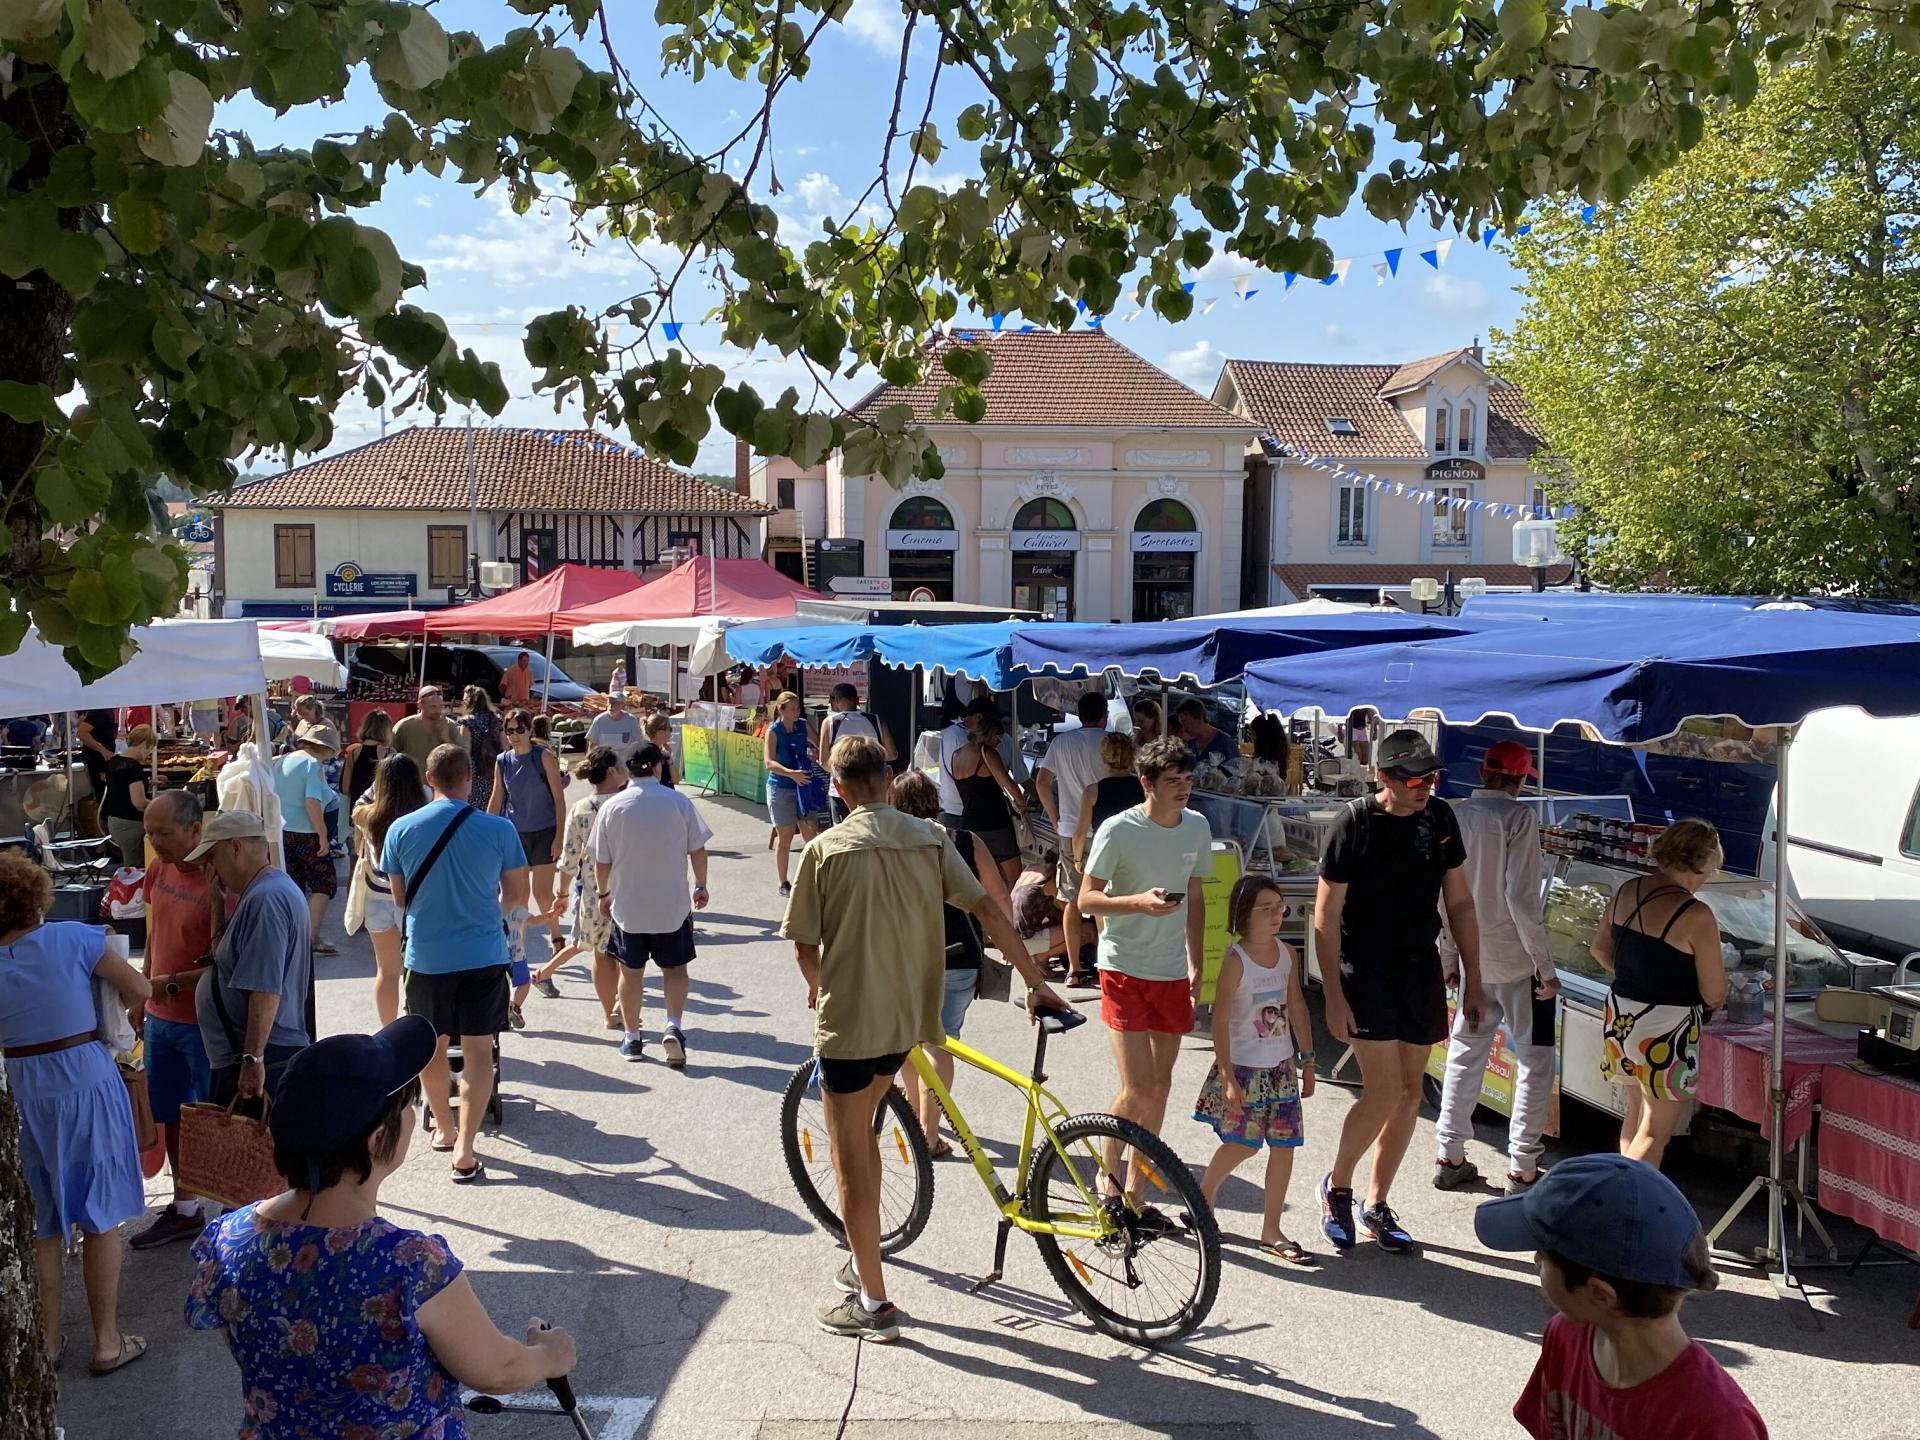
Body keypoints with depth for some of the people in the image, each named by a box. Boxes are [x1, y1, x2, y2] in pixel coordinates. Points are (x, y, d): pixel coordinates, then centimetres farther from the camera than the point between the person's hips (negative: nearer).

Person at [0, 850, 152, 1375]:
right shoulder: (71, 938, -11)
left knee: (43, 1224, 18)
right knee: (100, 1219, 9)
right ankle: (107, 1342, 16)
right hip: (87, 1083, -3)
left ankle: (48, 1341, 27)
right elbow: (139, 990, -6)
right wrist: (101, 1010, 13)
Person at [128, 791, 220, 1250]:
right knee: (170, 1114, 19)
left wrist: (174, 983, -26)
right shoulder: (159, 870, 2)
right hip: (160, 1018, 8)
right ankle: (183, 1209, 35)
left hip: (204, 1022, -8)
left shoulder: (217, 883, -21)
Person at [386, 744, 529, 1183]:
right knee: (478, 1050, 5)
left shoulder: (401, 830, -5)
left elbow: (400, 897, 7)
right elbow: (516, 894, 1)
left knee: (433, 1047, 21)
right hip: (484, 954, -2)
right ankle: (464, 1149, -1)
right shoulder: (498, 829, -10)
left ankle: (443, 1129, 36)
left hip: (426, 957, 2)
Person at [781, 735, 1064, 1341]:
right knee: (861, 1133, 26)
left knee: (850, 1160, 7)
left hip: (847, 1020, -5)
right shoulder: (930, 839, -2)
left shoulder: (825, 849, -12)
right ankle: (862, 1263, 35)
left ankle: (874, 1304, 13)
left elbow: (805, 947, -7)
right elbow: (987, 910, -5)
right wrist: (1036, 981, 3)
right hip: (908, 1018, 5)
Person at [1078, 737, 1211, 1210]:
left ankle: (1134, 1191, 24)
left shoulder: (1197, 827, 3)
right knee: (1138, 1089, -10)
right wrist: (1139, 901, -27)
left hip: (1172, 973, 6)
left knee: (1161, 1084, 10)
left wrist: (1196, 964, 13)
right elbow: (1087, 900, -10)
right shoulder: (1118, 830, -14)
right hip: (1125, 970, -5)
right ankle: (1107, 1177, 15)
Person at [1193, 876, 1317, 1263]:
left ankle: (1271, 1230, 15)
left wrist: (1307, 1062, 12)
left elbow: (1297, 1007, 12)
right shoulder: (1235, 961, -15)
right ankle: (1203, 1195, 26)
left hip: (1282, 1065, 6)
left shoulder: (1287, 953, 3)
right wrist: (1227, 1077, -17)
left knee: (1284, 1144, 4)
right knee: (1243, 1143, -2)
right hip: (1245, 1066, -6)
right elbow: (1220, 1020, -15)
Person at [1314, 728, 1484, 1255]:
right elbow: (1326, 915, -11)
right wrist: (1333, 996, -15)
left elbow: (1458, 902, 10)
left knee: (1410, 1092, 9)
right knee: (1382, 1093, -11)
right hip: (1366, 972, -5)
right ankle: (1336, 1187, 13)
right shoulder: (1354, 824, -13)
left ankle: (1377, 1205, 24)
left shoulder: (1440, 818, 2)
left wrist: (1472, 981, 8)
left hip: (1422, 969, 5)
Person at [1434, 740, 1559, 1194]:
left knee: (1465, 1054, 16)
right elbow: (1521, 898, -19)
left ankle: (1449, 1158, 21)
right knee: (1535, 1059, 6)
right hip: (1516, 957, -6)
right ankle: (1522, 1168, 7)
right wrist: (1546, 968, -14)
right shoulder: (1519, 817, -14)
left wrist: (1447, 956, 16)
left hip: (1473, 958, 6)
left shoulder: (1455, 817, 2)